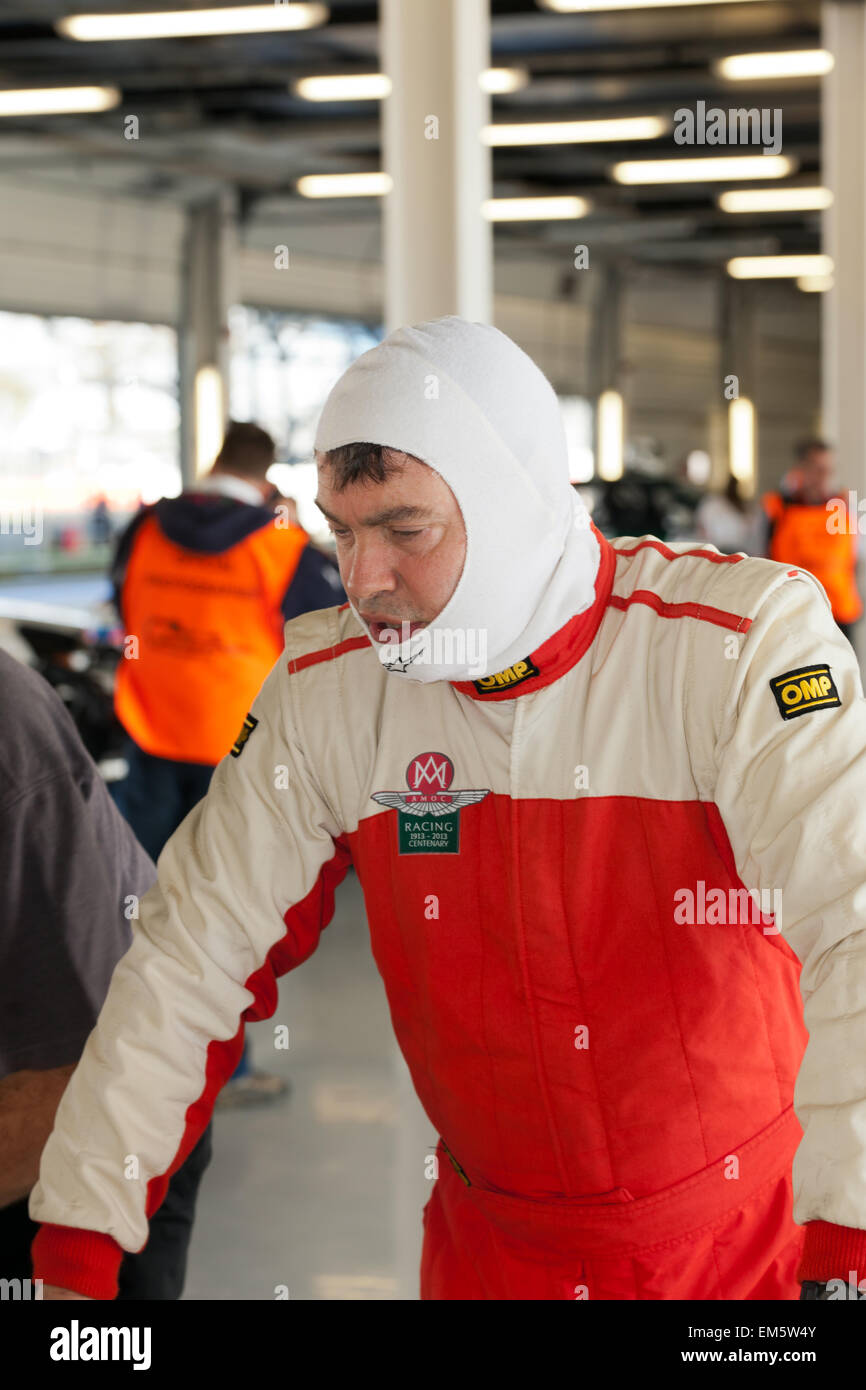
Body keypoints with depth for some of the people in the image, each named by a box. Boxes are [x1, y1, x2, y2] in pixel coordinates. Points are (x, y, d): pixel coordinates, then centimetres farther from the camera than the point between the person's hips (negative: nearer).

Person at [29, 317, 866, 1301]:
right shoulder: (328, 687, -8)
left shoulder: (742, 642, -20)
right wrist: (76, 1250, -8)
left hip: (763, 1235, -3)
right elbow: (192, 953, -3)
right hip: (490, 1248, 3)